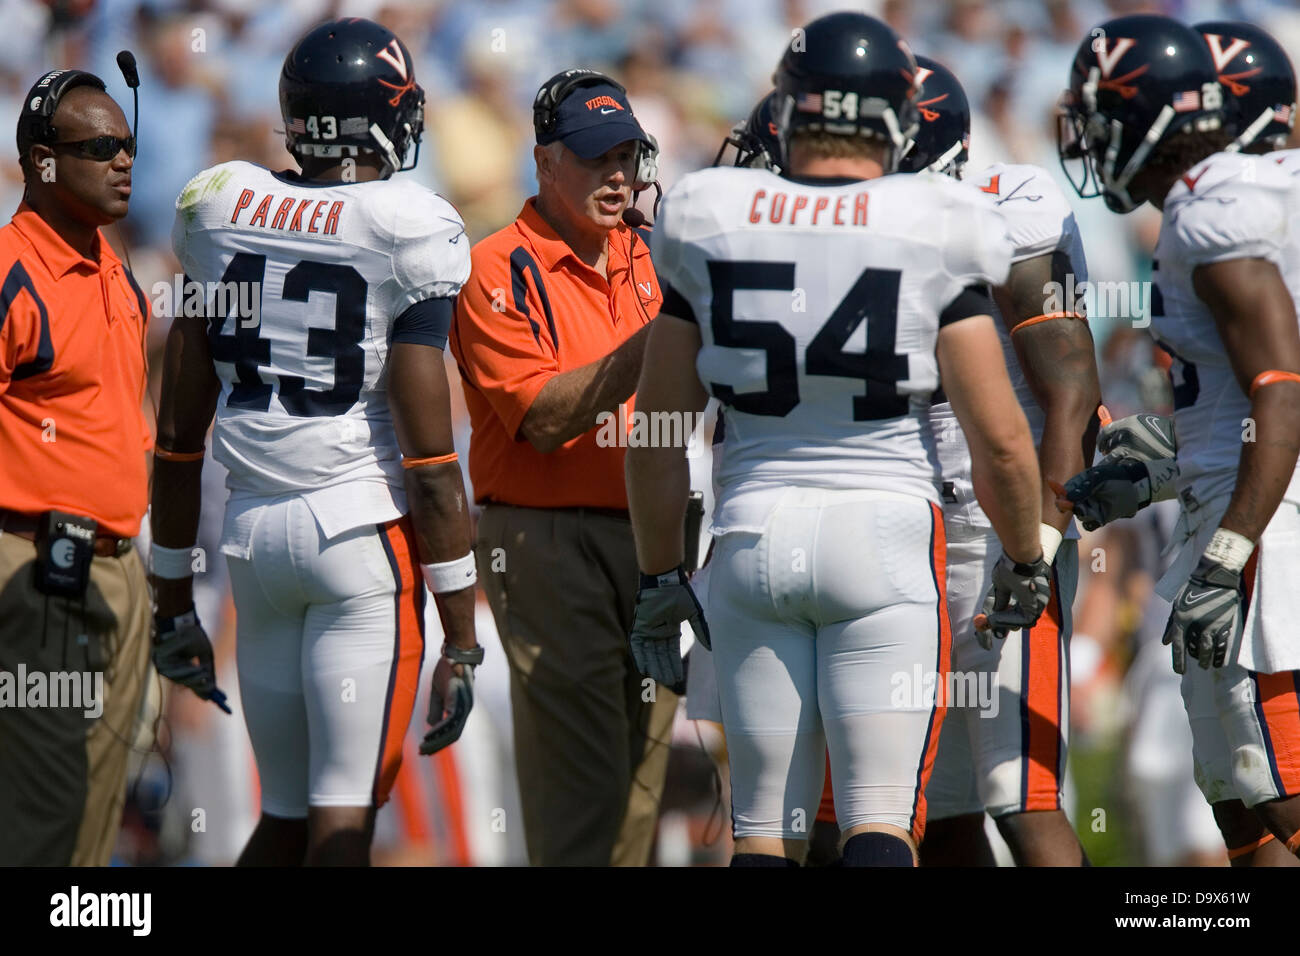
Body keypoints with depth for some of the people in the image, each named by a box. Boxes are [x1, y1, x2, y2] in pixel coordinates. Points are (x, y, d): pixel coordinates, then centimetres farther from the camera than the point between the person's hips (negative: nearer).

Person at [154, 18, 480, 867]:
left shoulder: (220, 210, 6)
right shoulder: (407, 233, -9)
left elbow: (179, 436, 10)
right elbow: (429, 463, -11)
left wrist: (175, 603, 19)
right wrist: (461, 639, -6)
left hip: (253, 531, 5)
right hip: (363, 531, -5)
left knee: (285, 817, 15)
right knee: (344, 818, -4)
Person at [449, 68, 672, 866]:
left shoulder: (644, 260, 15)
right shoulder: (501, 271, -6)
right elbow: (543, 417, -17)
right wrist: (653, 343, -24)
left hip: (649, 536, 7)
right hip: (547, 536, -7)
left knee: (644, 757, 9)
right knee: (577, 771, -11)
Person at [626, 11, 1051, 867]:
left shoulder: (713, 226, 3)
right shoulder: (931, 235, -5)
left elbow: (658, 438, 8)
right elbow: (999, 438, -5)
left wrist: (660, 576, 19)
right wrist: (1025, 562, 12)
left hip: (755, 532, 3)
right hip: (886, 532, -3)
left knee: (766, 829, 9)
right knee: (880, 823, -5)